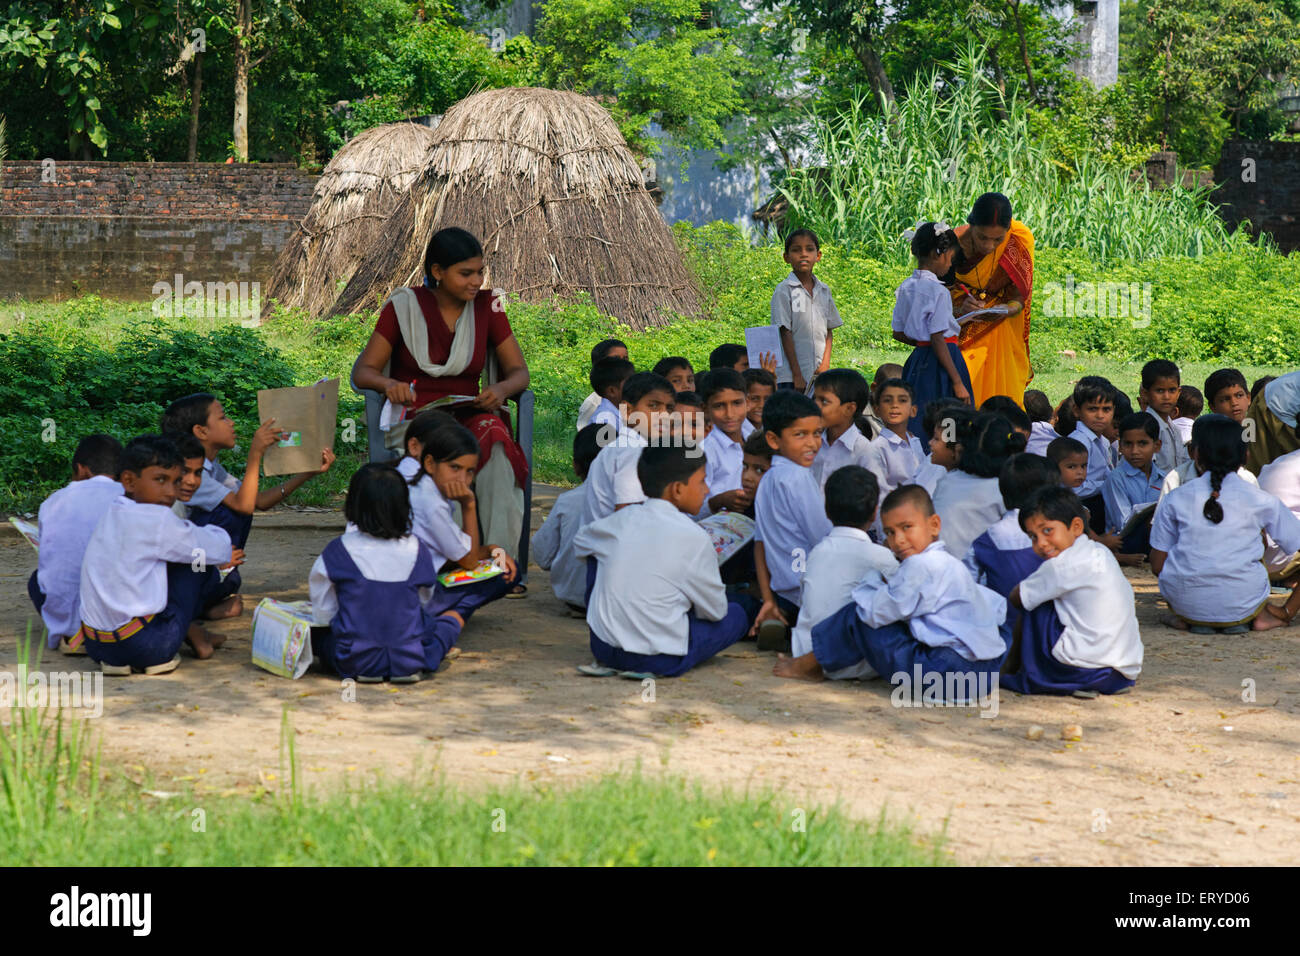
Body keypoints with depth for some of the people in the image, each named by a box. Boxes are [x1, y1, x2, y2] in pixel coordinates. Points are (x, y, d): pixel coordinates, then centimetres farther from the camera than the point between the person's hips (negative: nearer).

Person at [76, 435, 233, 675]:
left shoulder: (110, 514, 10)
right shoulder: (156, 519, -13)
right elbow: (221, 550, -2)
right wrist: (216, 532, 20)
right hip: (146, 647, -8)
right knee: (197, 557, 6)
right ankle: (193, 634, 21)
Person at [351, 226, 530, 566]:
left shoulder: (487, 306, 7)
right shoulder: (404, 306, 0)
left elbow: (519, 371, 7)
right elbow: (363, 371, 0)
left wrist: (502, 388, -17)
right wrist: (388, 384, -24)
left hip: (467, 413, 2)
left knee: (496, 443, -34)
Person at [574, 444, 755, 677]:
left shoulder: (621, 520, 2)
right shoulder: (694, 537, -13)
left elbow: (579, 543, 25)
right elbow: (715, 610, -2)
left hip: (603, 647, 2)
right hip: (662, 661, -2)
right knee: (738, 613, 16)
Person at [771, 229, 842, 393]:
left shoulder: (824, 290, 11)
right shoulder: (784, 291, -4)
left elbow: (829, 331, 14)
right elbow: (785, 334, -7)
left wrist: (825, 364, -1)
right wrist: (797, 375, -11)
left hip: (819, 374, 5)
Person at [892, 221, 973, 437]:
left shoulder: (905, 287, 7)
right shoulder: (938, 291, -15)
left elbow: (898, 333, 12)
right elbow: (938, 340, -19)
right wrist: (958, 382, -17)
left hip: (917, 362, 8)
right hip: (939, 363, -8)